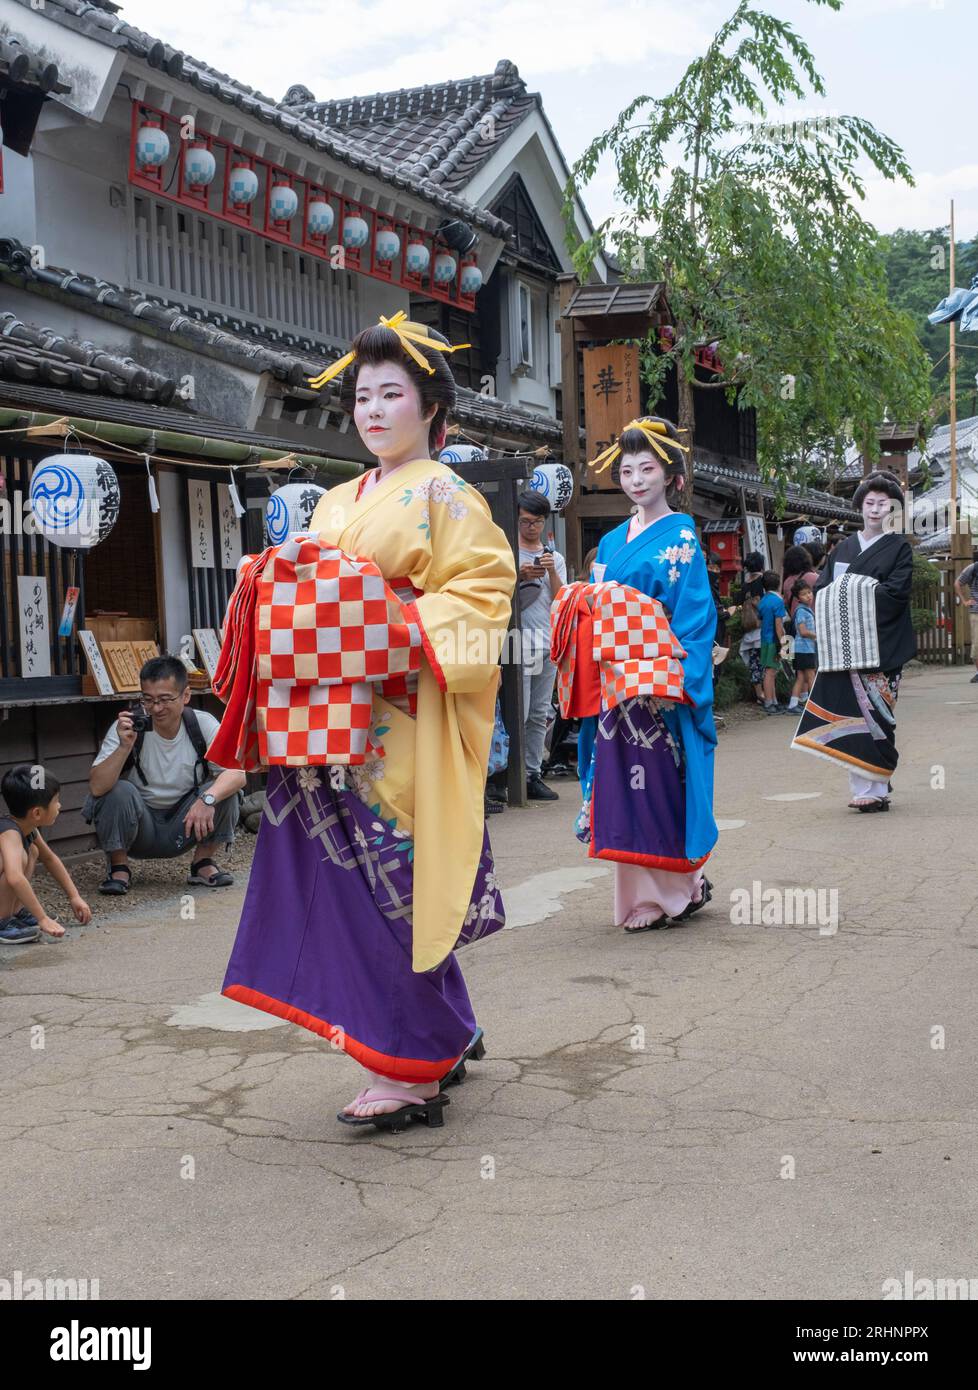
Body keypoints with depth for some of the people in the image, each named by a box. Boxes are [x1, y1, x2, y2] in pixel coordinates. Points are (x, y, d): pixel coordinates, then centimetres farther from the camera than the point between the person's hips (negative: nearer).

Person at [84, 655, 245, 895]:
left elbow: (237, 774, -23)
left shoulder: (203, 724, -13)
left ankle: (203, 862, 0)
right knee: (120, 791, -30)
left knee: (224, 790, -22)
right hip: (138, 832, -1)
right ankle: (118, 867, -7)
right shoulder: (128, 727, -17)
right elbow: (97, 787, -26)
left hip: (183, 828, 2)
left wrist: (207, 798, -42)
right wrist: (125, 746, -41)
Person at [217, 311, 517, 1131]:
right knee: (354, 883, 6)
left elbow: (478, 594, -10)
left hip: (405, 720, -7)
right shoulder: (338, 503, 21)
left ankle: (411, 1071, 2)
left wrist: (406, 628, -23)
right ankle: (450, 1037, 21)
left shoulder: (445, 496, 0)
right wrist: (291, 623, 4)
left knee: (396, 883, -7)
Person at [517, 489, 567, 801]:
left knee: (539, 715, 7)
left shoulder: (555, 558, 17)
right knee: (519, 714, -10)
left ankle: (533, 775, 12)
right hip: (518, 642, -5)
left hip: (548, 644, 5)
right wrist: (519, 575, -14)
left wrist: (552, 572, -8)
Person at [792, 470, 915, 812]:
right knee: (851, 711, -2)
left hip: (880, 646, -4)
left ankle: (875, 789, -6)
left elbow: (896, 593, -7)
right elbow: (821, 590, 11)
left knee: (872, 712, -9)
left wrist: (850, 592, -5)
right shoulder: (843, 548, 18)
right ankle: (863, 788, 2)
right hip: (845, 646, 4)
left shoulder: (899, 547, 6)